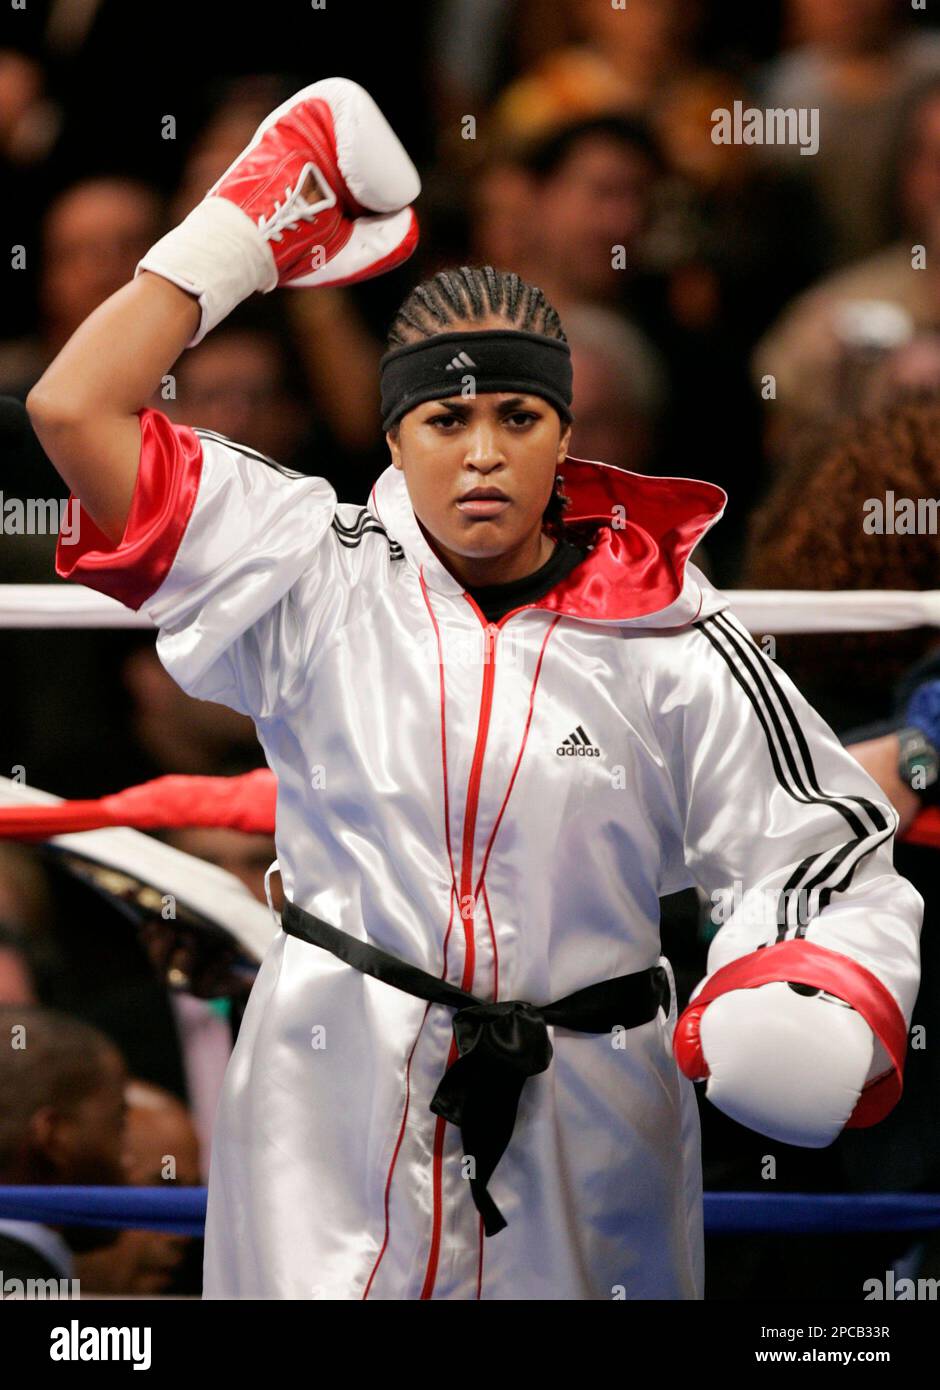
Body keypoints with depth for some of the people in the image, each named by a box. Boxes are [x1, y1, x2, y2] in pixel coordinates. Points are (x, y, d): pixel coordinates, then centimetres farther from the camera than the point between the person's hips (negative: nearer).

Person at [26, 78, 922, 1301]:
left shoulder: (674, 646, -3)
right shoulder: (321, 579, -2)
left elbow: (834, 856, -2)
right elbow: (76, 411, -5)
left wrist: (830, 1002, -23)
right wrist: (251, 227, 0)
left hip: (583, 1131, 0)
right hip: (336, 1112, 0)